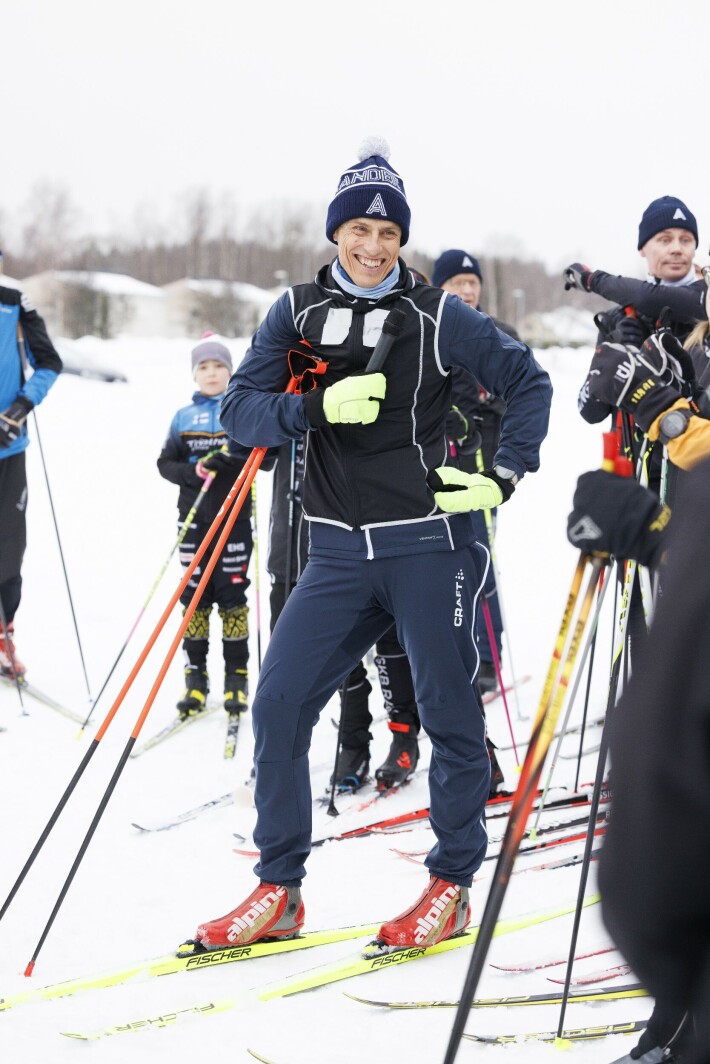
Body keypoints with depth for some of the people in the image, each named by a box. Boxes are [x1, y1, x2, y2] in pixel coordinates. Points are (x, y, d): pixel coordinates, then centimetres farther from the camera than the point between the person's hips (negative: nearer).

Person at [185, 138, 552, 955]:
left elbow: (528, 382, 6)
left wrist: (503, 476, -5)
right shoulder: (297, 313, 6)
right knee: (278, 705, -2)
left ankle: (451, 884, 19)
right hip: (339, 552, 3)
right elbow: (240, 411, -1)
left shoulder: (436, 317, -1)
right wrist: (316, 406, -18)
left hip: (428, 544, -3)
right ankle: (277, 891, 9)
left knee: (448, 712, 4)